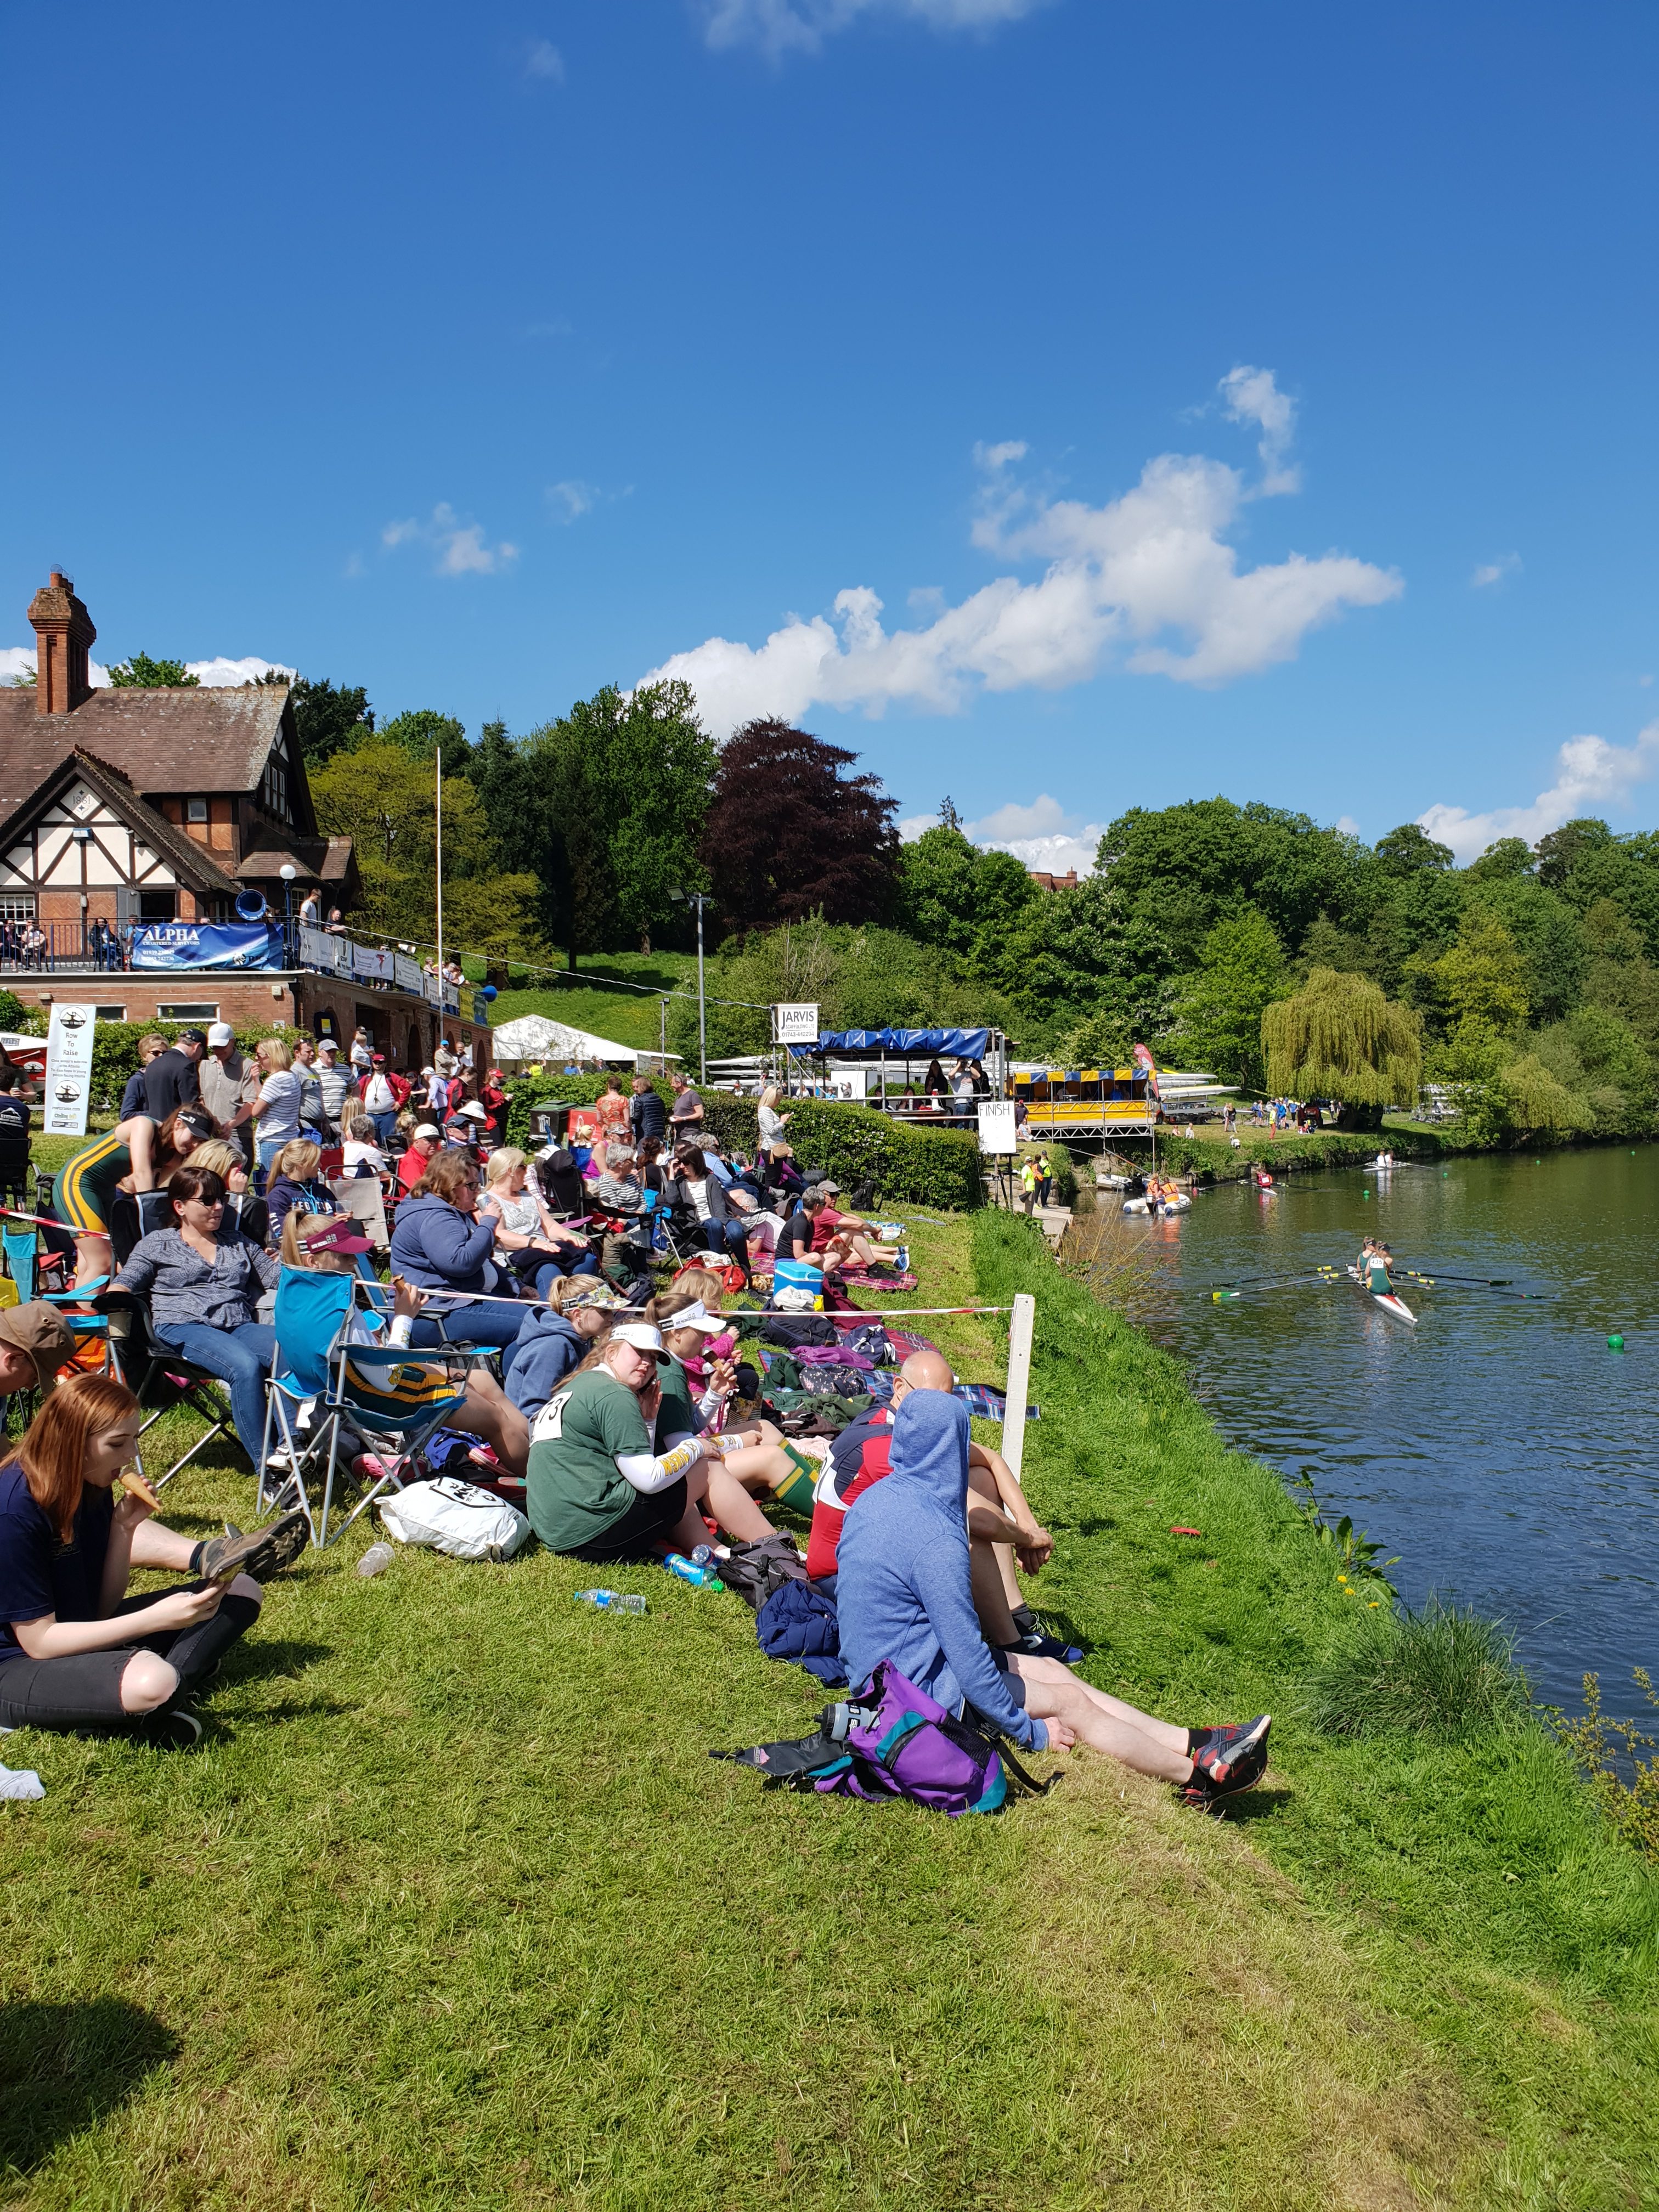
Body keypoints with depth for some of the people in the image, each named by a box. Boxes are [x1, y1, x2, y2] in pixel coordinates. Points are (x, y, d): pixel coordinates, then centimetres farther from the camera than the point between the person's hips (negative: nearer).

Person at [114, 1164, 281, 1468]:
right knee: (246, 1365, -38)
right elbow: (125, 1283, 8)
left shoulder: (238, 1242, 29)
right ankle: (265, 1464, -36)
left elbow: (277, 1275, 22)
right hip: (183, 1328, -3)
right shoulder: (158, 1243, 19)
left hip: (241, 1326, 4)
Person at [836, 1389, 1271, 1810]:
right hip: (919, 1687, -9)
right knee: (1071, 1702, 0)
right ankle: (1199, 1779, 14)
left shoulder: (875, 1499, 0)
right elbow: (969, 1663, -25)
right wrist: (1031, 1732, -13)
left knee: (1049, 1669, 10)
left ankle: (1193, 1744, 13)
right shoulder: (936, 1542, -29)